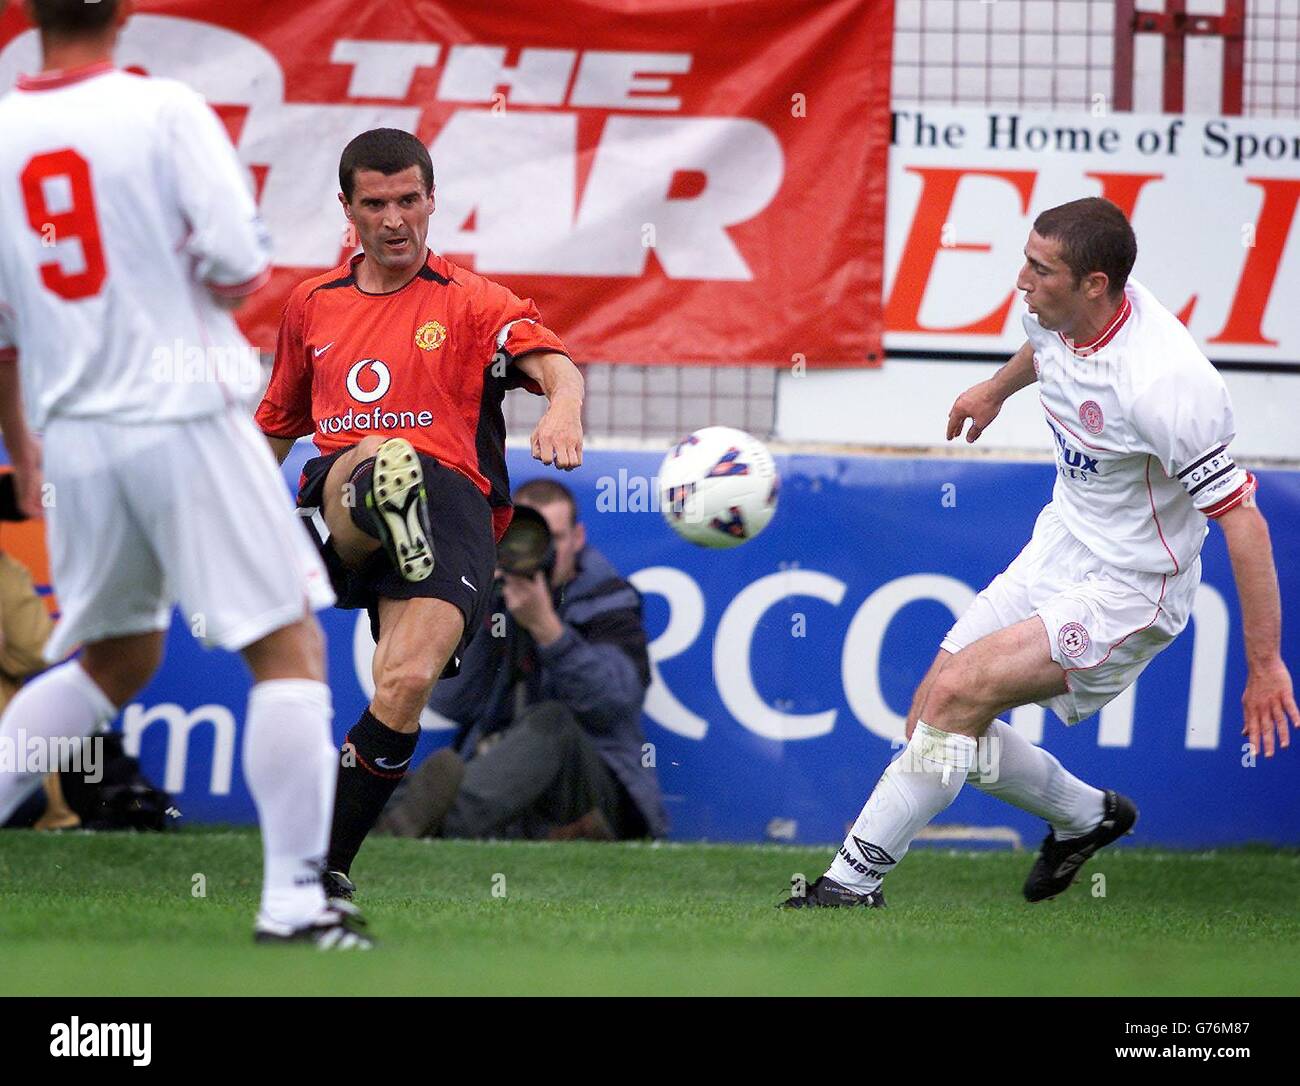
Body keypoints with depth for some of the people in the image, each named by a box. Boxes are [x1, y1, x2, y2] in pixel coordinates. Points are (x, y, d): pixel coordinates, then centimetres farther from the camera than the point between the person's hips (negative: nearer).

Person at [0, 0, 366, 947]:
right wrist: (236, 272, 10)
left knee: (116, 658, 22)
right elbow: (241, 267, -14)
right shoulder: (166, 112, -8)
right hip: (185, 416, -5)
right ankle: (294, 898, -7)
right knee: (288, 645, 0)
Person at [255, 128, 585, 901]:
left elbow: (555, 365, -8)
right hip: (338, 501, 3)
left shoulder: (472, 302, 11)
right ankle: (385, 512, -72)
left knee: (407, 684, -23)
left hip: (452, 498, -3)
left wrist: (562, 408, -33)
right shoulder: (314, 305, 24)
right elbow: (277, 426, 37)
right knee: (379, 457, -36)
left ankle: (330, 865, -10)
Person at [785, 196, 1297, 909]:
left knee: (957, 694, -21)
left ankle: (855, 879, -10)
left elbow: (1241, 515, -26)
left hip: (1128, 591, -9)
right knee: (933, 721, 5)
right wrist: (997, 388, 42)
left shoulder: (1160, 383, -30)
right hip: (1057, 552, 9)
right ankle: (1086, 816, 30)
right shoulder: (1057, 313, -7)